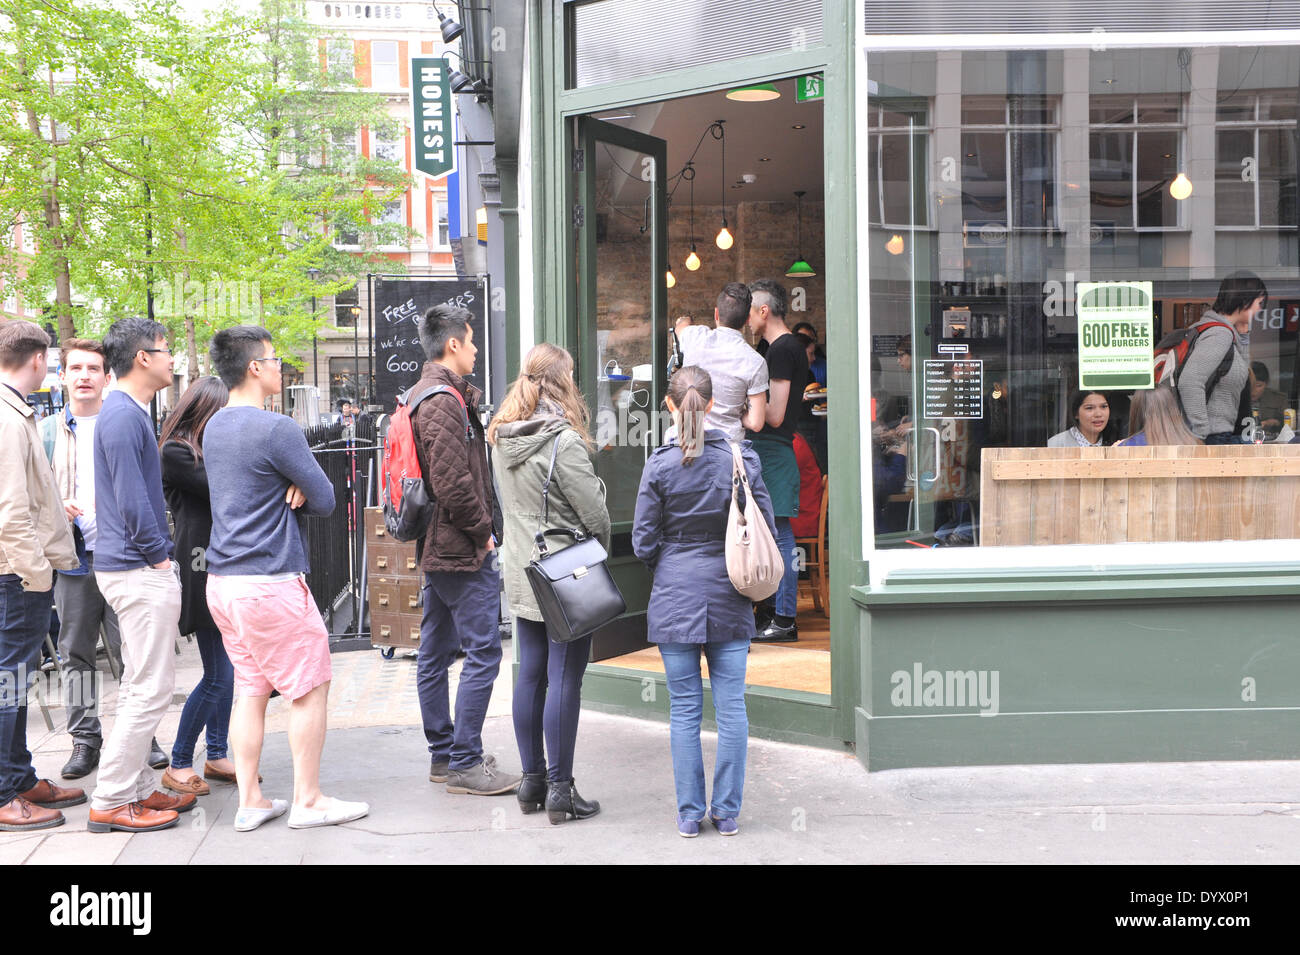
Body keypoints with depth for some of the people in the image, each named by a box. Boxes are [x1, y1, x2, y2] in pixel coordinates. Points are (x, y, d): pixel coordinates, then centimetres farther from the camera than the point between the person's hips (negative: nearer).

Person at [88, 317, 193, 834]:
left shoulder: (129, 412, 16)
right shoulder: (123, 416, -17)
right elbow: (132, 500, -22)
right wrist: (158, 555, -13)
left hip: (133, 569, 11)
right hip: (139, 571, -11)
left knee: (139, 687, 15)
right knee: (150, 690, -6)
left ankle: (137, 788, 23)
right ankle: (110, 801, -1)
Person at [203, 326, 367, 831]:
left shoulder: (214, 426, 12)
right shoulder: (276, 428, -16)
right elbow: (325, 500, -11)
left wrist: (289, 490, 1)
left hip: (222, 579, 9)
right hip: (270, 581, -9)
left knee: (250, 688, 13)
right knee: (310, 687, 2)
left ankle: (250, 801, 15)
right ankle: (308, 800, 7)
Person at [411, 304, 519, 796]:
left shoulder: (425, 395, 15)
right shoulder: (444, 403, -18)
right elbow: (454, 484, -23)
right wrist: (484, 532, -13)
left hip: (436, 547, 11)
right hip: (463, 551, -11)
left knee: (435, 653, 14)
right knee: (483, 652, -6)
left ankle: (443, 754, 23)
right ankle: (464, 763, -2)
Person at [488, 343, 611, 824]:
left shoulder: (502, 438, 5)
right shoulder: (562, 441, -18)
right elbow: (594, 513, -13)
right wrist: (600, 551, 4)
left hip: (521, 573, 8)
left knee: (530, 675, 13)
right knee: (564, 679, -2)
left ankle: (532, 779, 20)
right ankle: (559, 789, 2)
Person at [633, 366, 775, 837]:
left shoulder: (659, 465, -8)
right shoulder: (741, 457, -5)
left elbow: (643, 542, -4)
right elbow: (766, 528, 0)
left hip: (675, 599, -1)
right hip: (729, 600, 1)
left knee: (684, 709, 6)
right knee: (731, 705, 7)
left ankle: (689, 813, 12)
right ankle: (727, 811, 12)